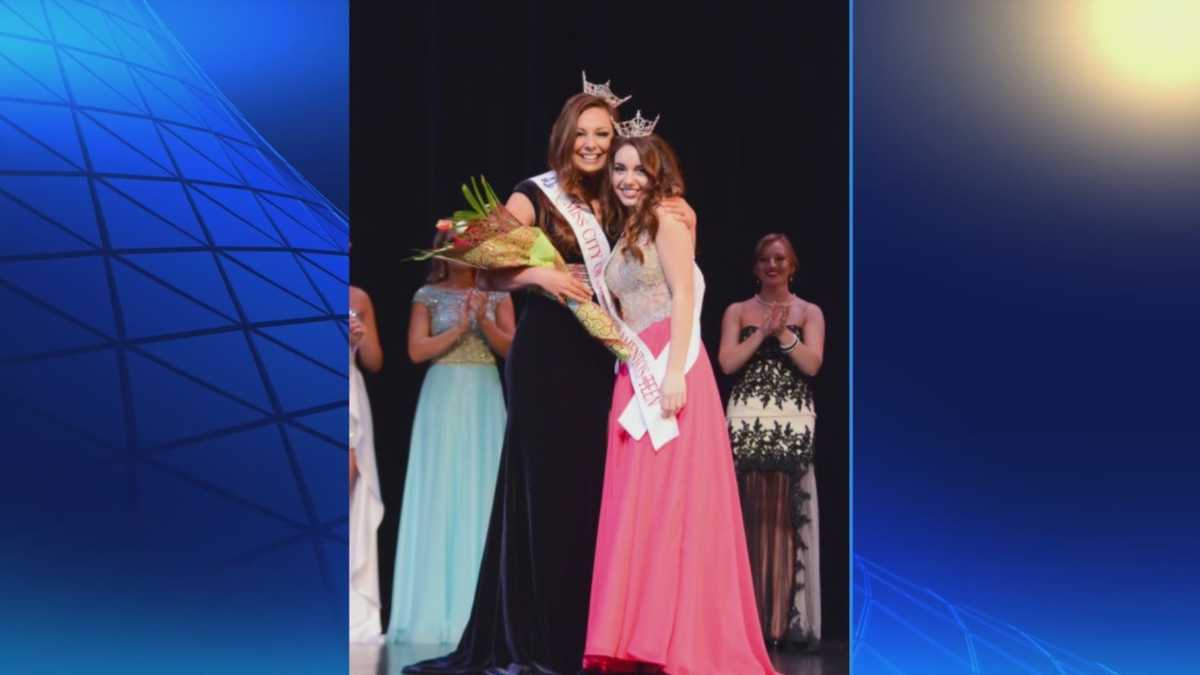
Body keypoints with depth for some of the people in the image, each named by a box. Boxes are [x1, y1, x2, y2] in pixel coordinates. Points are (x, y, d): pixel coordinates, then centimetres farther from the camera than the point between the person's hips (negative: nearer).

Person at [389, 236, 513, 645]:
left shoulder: (497, 294, 8)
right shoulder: (428, 295, 5)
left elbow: (511, 348, 0)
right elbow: (416, 351, -3)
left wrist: (484, 321, -15)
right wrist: (459, 328, -13)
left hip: (485, 400, 1)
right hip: (443, 398, -1)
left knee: (483, 493, -2)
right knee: (440, 495, -4)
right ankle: (438, 608, -1)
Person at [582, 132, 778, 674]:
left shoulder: (668, 218, -1)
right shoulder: (627, 232, 21)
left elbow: (684, 296, -11)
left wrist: (675, 373, -20)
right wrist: (629, 373, 7)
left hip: (669, 371, -8)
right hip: (635, 378, 8)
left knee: (674, 500, -9)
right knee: (640, 503, 5)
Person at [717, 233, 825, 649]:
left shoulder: (809, 313, 12)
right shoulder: (738, 312, 14)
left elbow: (812, 365, -1)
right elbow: (727, 363, 1)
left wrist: (783, 333, -10)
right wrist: (763, 332, -6)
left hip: (793, 423, 0)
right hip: (747, 420, 1)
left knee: (786, 516, -7)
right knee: (750, 516, -6)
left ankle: (784, 619, -6)